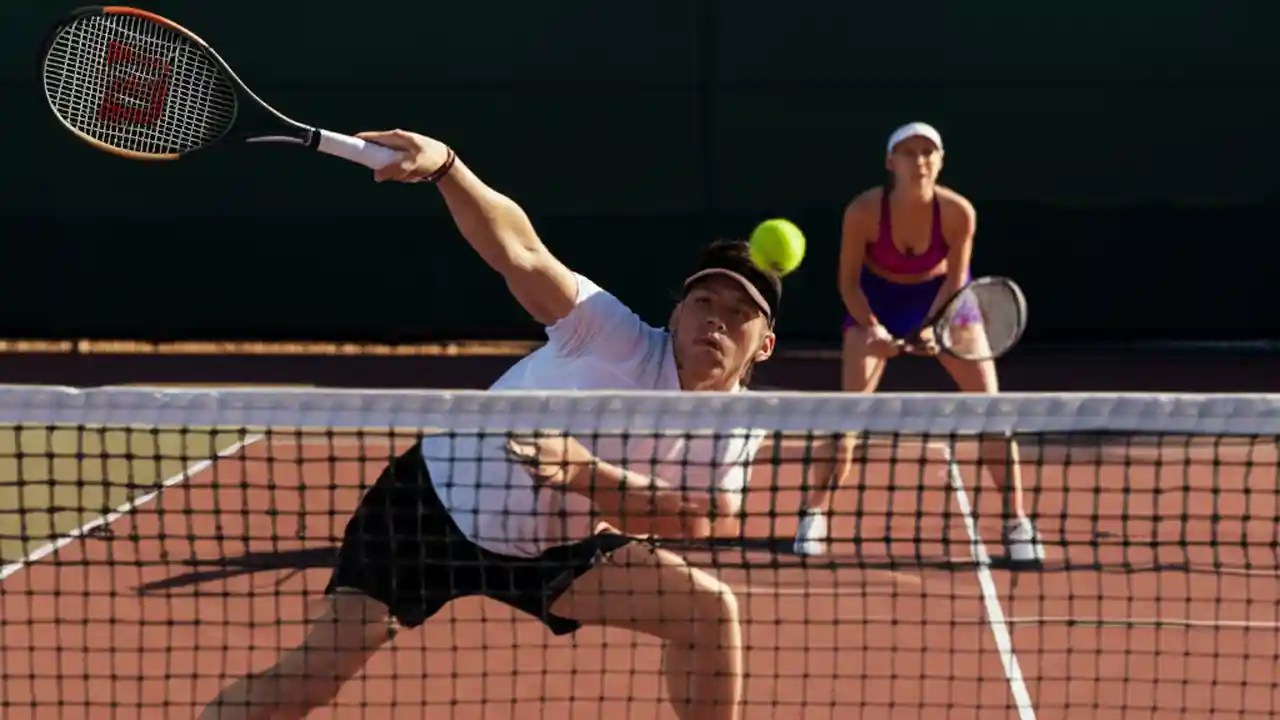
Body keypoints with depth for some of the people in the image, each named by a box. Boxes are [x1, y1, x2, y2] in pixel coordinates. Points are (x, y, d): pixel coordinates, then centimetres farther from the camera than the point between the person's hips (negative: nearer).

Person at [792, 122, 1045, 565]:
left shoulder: (958, 212, -29)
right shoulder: (863, 212, -30)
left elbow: (955, 278, -14)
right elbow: (849, 280, -16)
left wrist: (932, 327, -28)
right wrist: (872, 329, -29)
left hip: (942, 295, 1)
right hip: (877, 297, -1)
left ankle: (1017, 523, 3)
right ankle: (814, 515, 2)